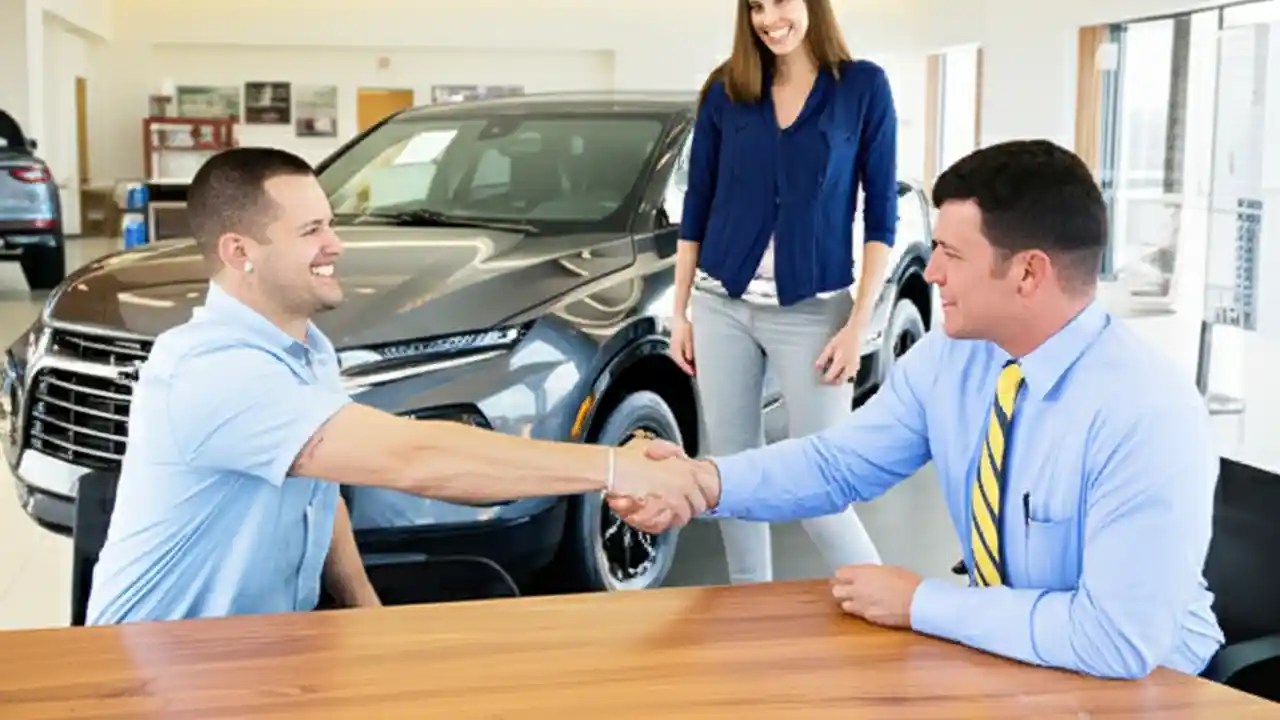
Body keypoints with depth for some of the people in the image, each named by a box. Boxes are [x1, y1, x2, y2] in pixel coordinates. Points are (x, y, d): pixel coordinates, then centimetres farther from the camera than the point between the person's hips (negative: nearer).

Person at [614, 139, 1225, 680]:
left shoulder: (1147, 414, -27)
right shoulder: (947, 357, -7)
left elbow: (1122, 639, -29)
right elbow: (839, 463, 1)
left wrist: (921, 602, -23)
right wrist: (707, 480, -16)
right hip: (995, 642, 6)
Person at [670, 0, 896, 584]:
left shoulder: (863, 86, -3)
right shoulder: (725, 90, 4)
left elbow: (881, 213, -2)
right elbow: (697, 206, 9)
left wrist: (858, 323, -8)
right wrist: (680, 311, 7)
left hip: (813, 311, -3)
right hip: (722, 305, 3)